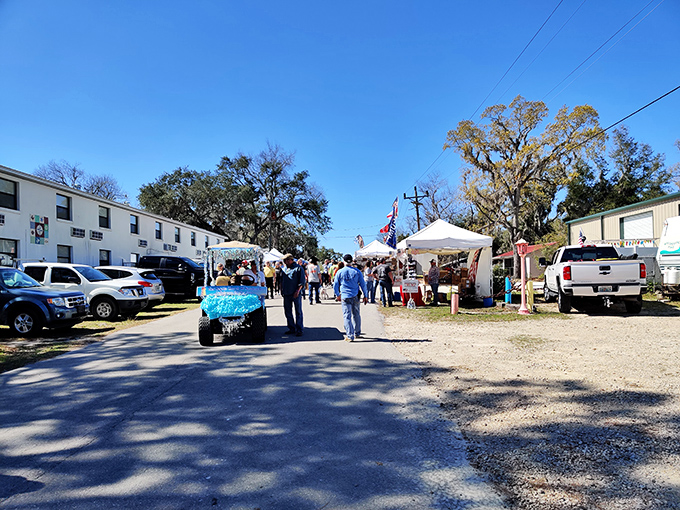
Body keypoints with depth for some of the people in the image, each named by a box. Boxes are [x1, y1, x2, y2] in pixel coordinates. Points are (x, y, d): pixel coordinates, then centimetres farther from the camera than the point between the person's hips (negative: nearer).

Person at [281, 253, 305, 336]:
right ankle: (292, 328, 20)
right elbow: (282, 281, 25)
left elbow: (302, 281, -7)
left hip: (296, 294, -6)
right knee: (287, 312, 9)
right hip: (286, 294, 6)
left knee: (298, 312, -1)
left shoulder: (298, 268, -2)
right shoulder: (284, 269, 17)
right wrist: (282, 290, 14)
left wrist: (298, 291, -16)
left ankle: (299, 330, 2)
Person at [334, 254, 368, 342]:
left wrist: (338, 295, 20)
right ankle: (357, 333, 27)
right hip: (356, 296, 2)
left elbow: (335, 286, 4)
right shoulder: (357, 271, 2)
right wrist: (365, 296, 10)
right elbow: (363, 284, 2)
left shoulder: (339, 272, -1)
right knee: (356, 315, 16)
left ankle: (350, 336, -4)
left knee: (347, 316, 0)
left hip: (345, 297, -2)